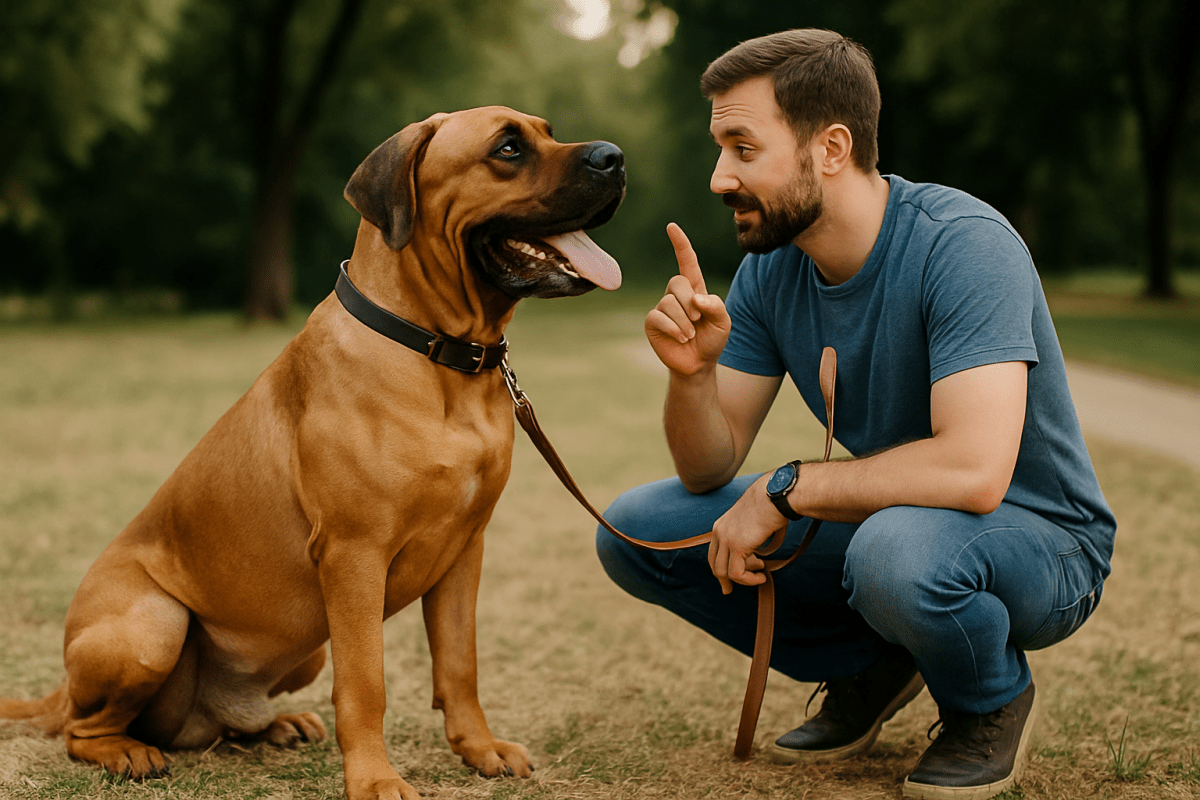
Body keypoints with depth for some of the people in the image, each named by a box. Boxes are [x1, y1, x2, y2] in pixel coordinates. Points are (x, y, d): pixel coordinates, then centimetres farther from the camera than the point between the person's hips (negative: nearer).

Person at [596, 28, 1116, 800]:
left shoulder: (963, 244, -26)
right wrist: (692, 373, -25)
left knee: (896, 548, -41)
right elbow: (711, 472, -3)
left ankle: (993, 702, -5)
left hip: (1041, 545, -6)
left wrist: (786, 488, -27)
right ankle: (869, 671, 11)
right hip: (881, 515, 7)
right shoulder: (770, 267, -5)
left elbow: (974, 470, -38)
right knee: (635, 531, -5)